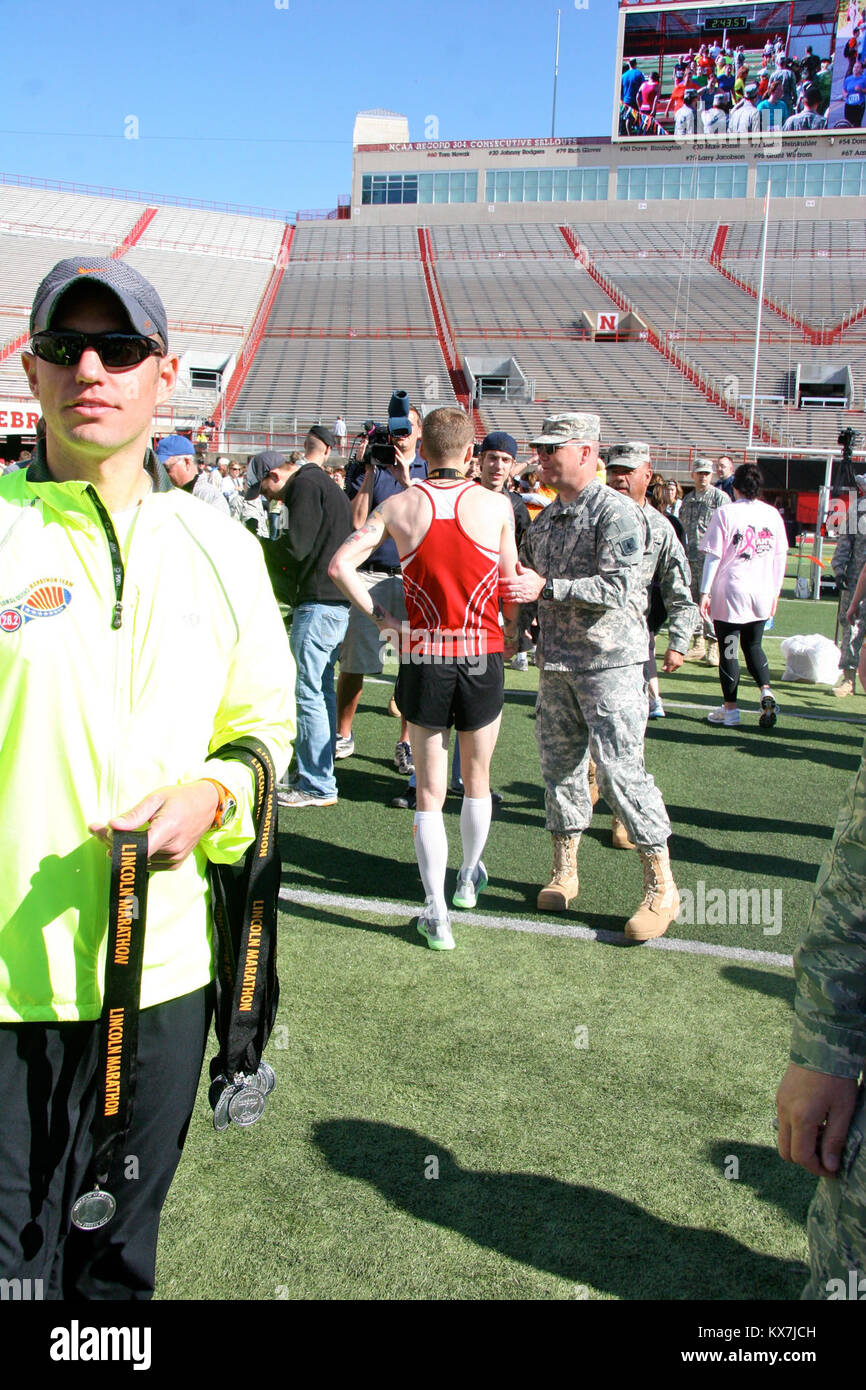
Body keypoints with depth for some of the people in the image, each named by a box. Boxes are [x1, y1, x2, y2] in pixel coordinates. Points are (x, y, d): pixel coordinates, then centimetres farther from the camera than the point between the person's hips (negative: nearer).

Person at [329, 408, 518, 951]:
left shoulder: (399, 506, 0)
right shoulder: (496, 504, -2)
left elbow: (340, 565, -8)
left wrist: (379, 615, 1)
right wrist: (513, 627, 19)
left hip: (423, 656, 0)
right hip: (483, 656, 0)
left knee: (430, 793, 9)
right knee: (477, 778, 21)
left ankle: (438, 915, 9)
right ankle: (469, 877, 41)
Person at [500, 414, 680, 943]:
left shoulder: (617, 512, -10)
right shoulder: (546, 518, 15)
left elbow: (618, 587, -21)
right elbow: (527, 579, 26)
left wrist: (547, 587, -24)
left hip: (610, 662, -8)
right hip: (556, 662, 8)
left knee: (621, 769, -10)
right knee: (560, 765, 11)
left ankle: (662, 887, 2)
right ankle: (564, 871, 25)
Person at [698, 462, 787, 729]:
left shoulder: (726, 513, -8)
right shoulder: (773, 514, 4)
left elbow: (713, 556, -10)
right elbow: (780, 556, 8)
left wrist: (705, 592, -7)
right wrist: (775, 591, 16)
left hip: (729, 592, -4)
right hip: (761, 592, 4)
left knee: (728, 650, 5)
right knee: (753, 646, 19)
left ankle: (730, 708, 11)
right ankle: (766, 692, -3)